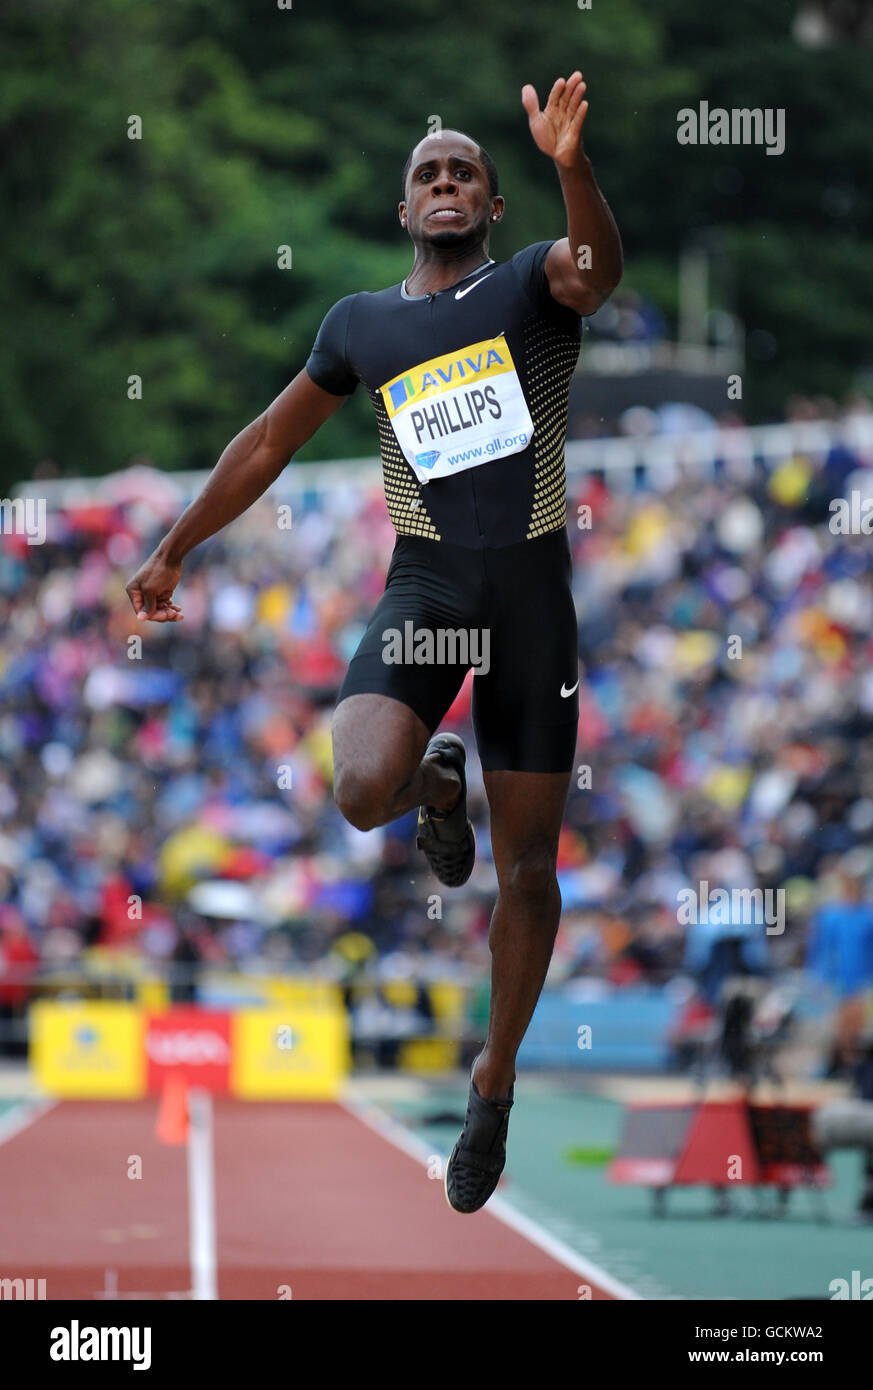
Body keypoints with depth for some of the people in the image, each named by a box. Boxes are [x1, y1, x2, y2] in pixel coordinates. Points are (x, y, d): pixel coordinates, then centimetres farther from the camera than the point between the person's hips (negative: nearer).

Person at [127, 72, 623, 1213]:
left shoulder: (534, 284, 3)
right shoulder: (362, 325, 11)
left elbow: (601, 268, -22)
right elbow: (268, 444, 22)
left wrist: (572, 166, -42)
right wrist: (175, 551, 24)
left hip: (532, 592, -1)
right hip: (422, 589, 1)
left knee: (529, 863, 3)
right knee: (363, 791, -27)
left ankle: (497, 1078, 22)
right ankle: (435, 782, 11)